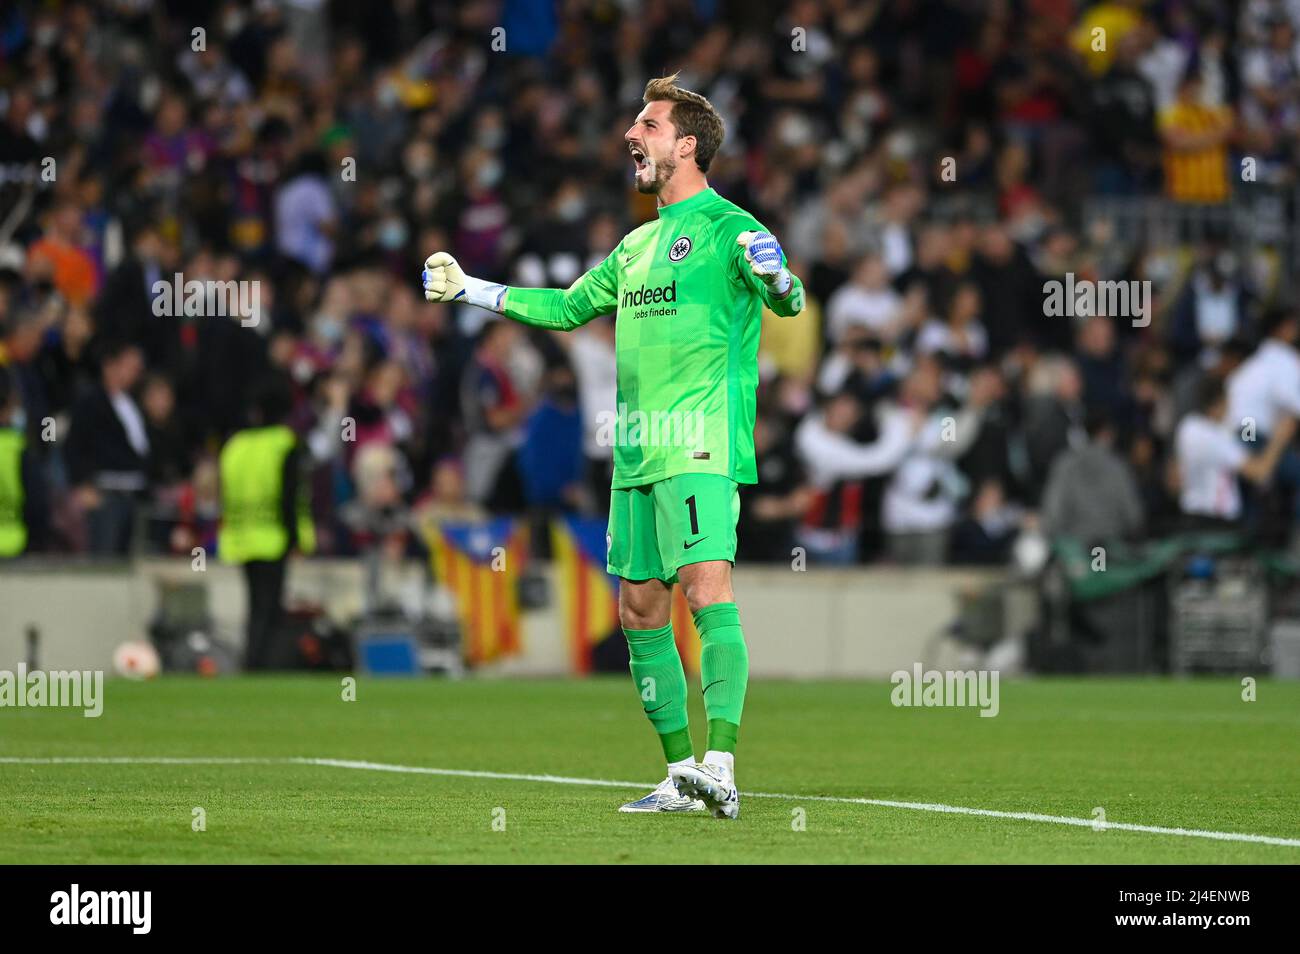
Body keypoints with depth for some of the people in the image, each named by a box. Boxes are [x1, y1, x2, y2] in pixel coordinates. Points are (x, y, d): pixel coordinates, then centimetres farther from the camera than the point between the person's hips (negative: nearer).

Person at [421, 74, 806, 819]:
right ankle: (683, 775, 12)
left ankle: (721, 763, -27)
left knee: (708, 584, -19)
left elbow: (787, 298, -16)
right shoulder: (637, 246, 20)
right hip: (638, 451, 8)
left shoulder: (726, 227, -3)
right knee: (640, 607, 6)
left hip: (701, 447, -8)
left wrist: (777, 282, -39)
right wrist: (468, 288, 34)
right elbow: (568, 307, 33)